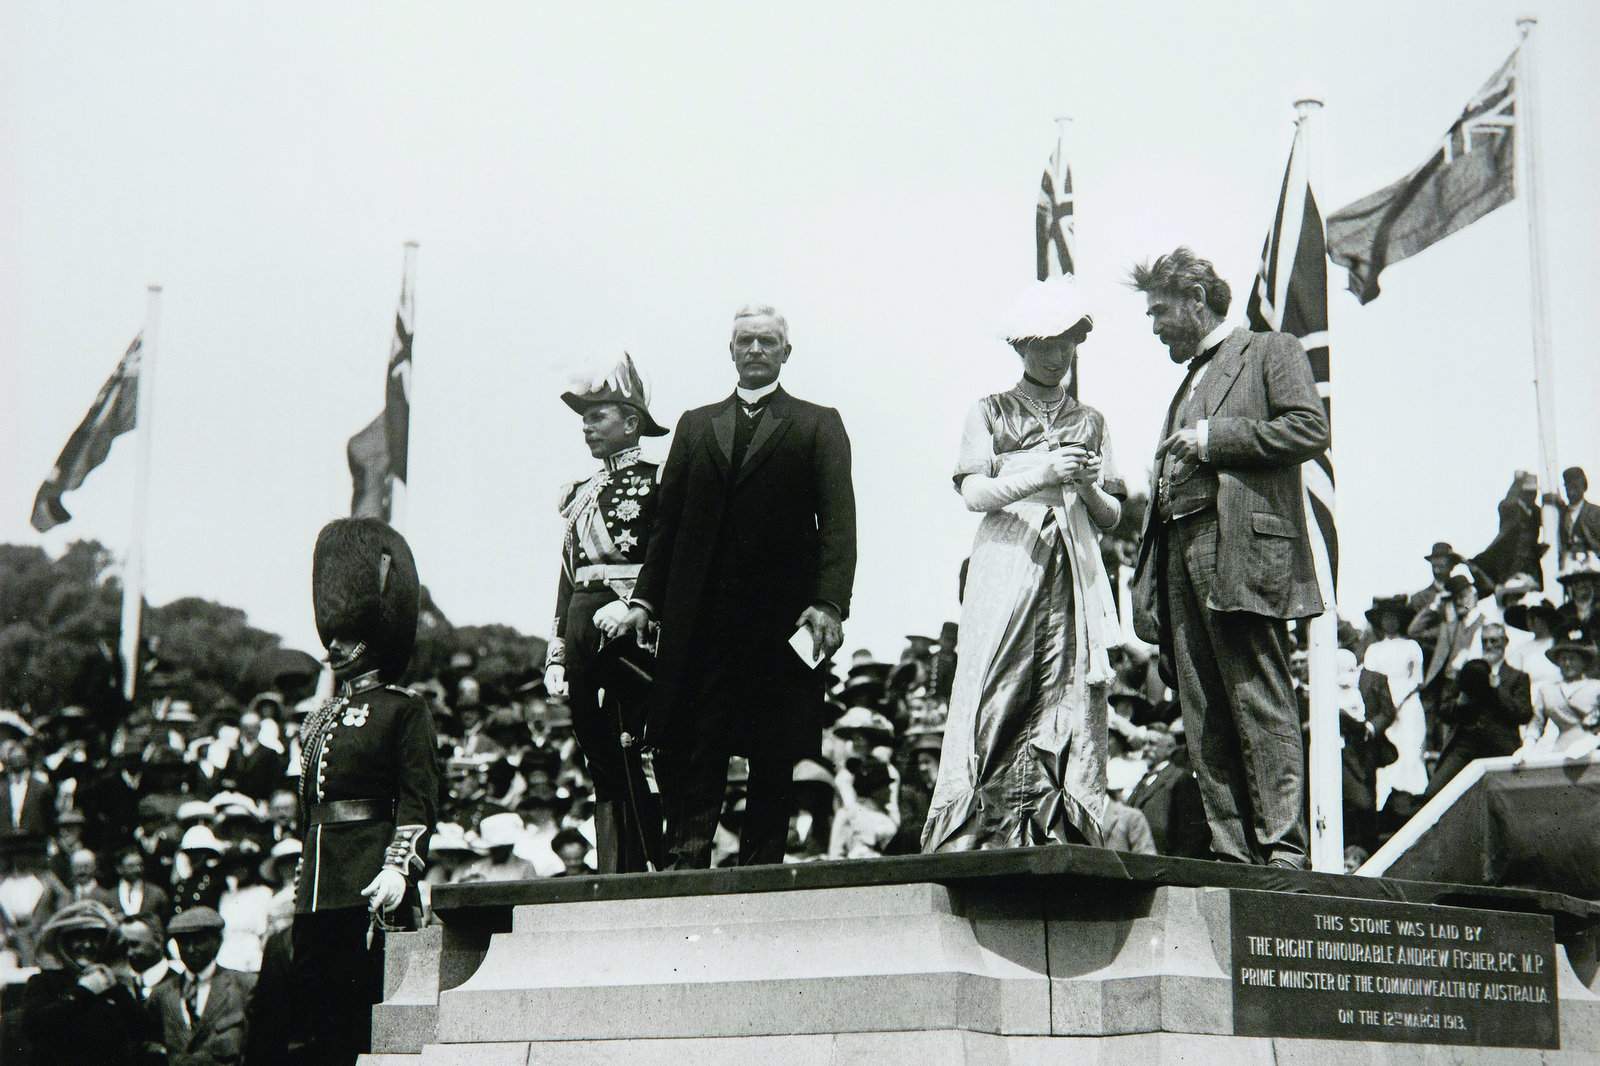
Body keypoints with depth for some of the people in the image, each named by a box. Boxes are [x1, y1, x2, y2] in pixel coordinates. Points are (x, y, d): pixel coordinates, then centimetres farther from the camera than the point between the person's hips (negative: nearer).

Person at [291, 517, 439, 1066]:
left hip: (371, 884, -7)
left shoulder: (405, 709, 0)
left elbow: (420, 801, -7)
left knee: (365, 1015, -7)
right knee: (316, 1016, 4)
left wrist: (399, 867, -19)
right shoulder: (318, 720, 20)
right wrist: (303, 885, 19)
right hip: (317, 894, 7)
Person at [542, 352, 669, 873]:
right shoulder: (582, 493, 21)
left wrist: (632, 606, -22)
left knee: (630, 757, -11)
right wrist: (556, 652, 16)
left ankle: (660, 865, -9)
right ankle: (613, 875, 7)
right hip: (583, 629, 7)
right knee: (600, 762, 5)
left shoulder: (653, 481, 0)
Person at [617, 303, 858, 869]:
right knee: (688, 756, -6)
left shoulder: (818, 425, 9)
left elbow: (838, 523, -2)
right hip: (699, 621, 2)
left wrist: (830, 604, -15)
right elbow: (667, 521, 15)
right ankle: (686, 867, -7)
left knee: (773, 760, 1)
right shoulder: (695, 426, 18)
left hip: (781, 620, -2)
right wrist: (644, 599, 4)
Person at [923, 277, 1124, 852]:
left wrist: (1090, 488, -3)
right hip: (1007, 569, -3)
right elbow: (974, 492, -1)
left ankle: (1060, 832, -10)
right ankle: (971, 834, -14)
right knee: (994, 699, -11)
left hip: (1074, 573, 3)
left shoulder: (1090, 421, 20)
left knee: (1072, 699, -7)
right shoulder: (990, 412, 13)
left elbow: (1111, 517, 19)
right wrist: (1042, 474, -15)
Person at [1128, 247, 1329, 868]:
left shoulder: (1271, 352, 6)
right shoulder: (1187, 384, 28)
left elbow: (1311, 427, -9)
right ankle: (1231, 853, 3)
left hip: (1244, 552, -8)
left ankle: (1283, 849, -12)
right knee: (1204, 722, 3)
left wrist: (1213, 439, -9)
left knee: (1260, 708, -11)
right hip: (1182, 558, 8)